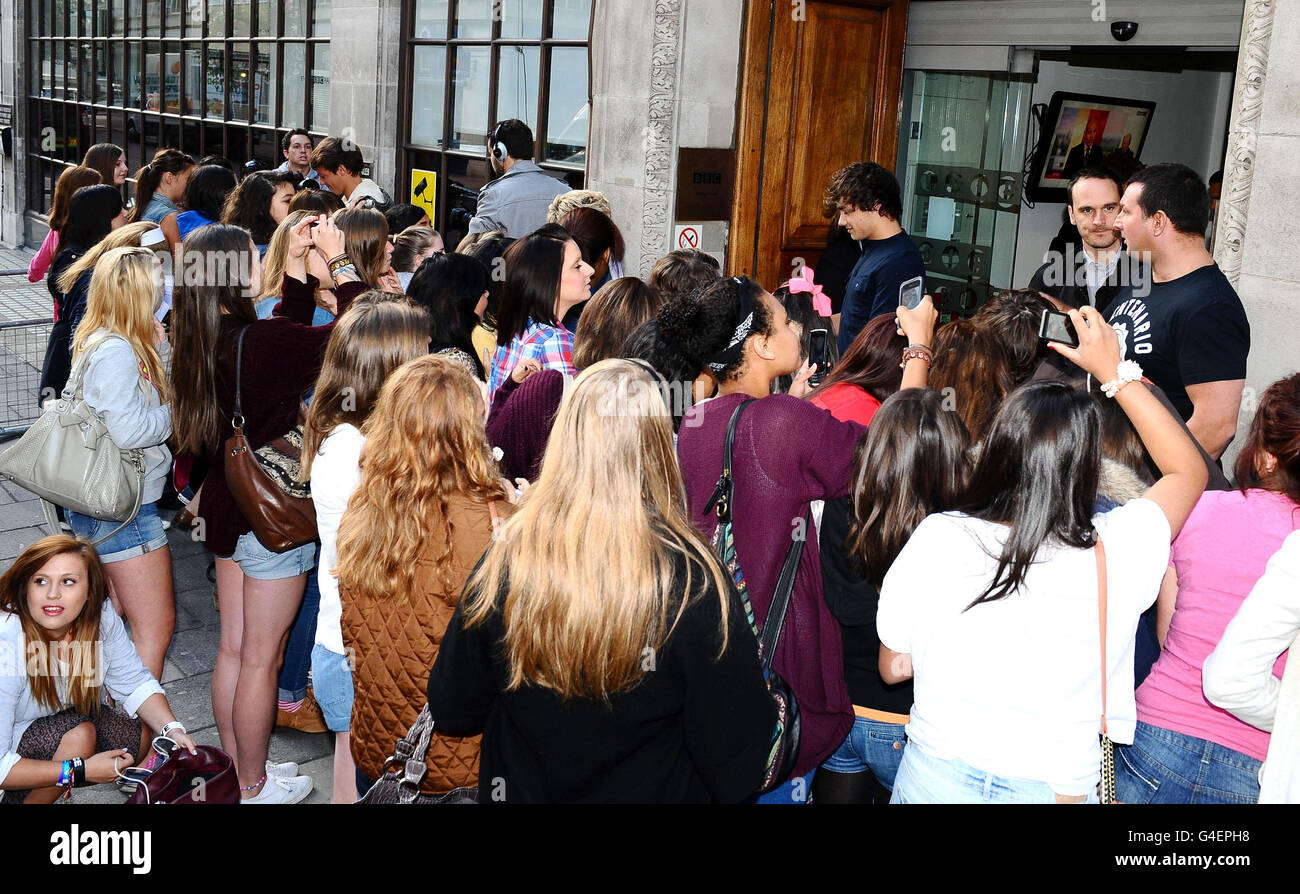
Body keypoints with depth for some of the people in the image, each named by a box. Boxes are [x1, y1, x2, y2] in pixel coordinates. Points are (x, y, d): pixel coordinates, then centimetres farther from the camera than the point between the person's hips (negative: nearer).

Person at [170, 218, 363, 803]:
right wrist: (339, 263, -9)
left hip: (225, 510, 8)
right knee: (260, 659, 7)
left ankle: (235, 769, 34)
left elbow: (293, 329, 15)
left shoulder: (201, 339, 0)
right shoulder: (262, 342, -25)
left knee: (233, 649, 19)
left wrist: (297, 265, 11)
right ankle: (254, 787, 23)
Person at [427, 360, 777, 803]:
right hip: (653, 791, -1)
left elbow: (451, 711, -3)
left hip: (521, 788, 2)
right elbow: (734, 765, -18)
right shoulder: (693, 582, -24)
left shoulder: (505, 557, -17)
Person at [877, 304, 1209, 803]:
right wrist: (1114, 372, 5)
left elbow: (894, 666, -4)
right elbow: (1190, 471, 2)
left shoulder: (936, 540, -19)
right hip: (1056, 788, 0)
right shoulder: (1114, 556, -19)